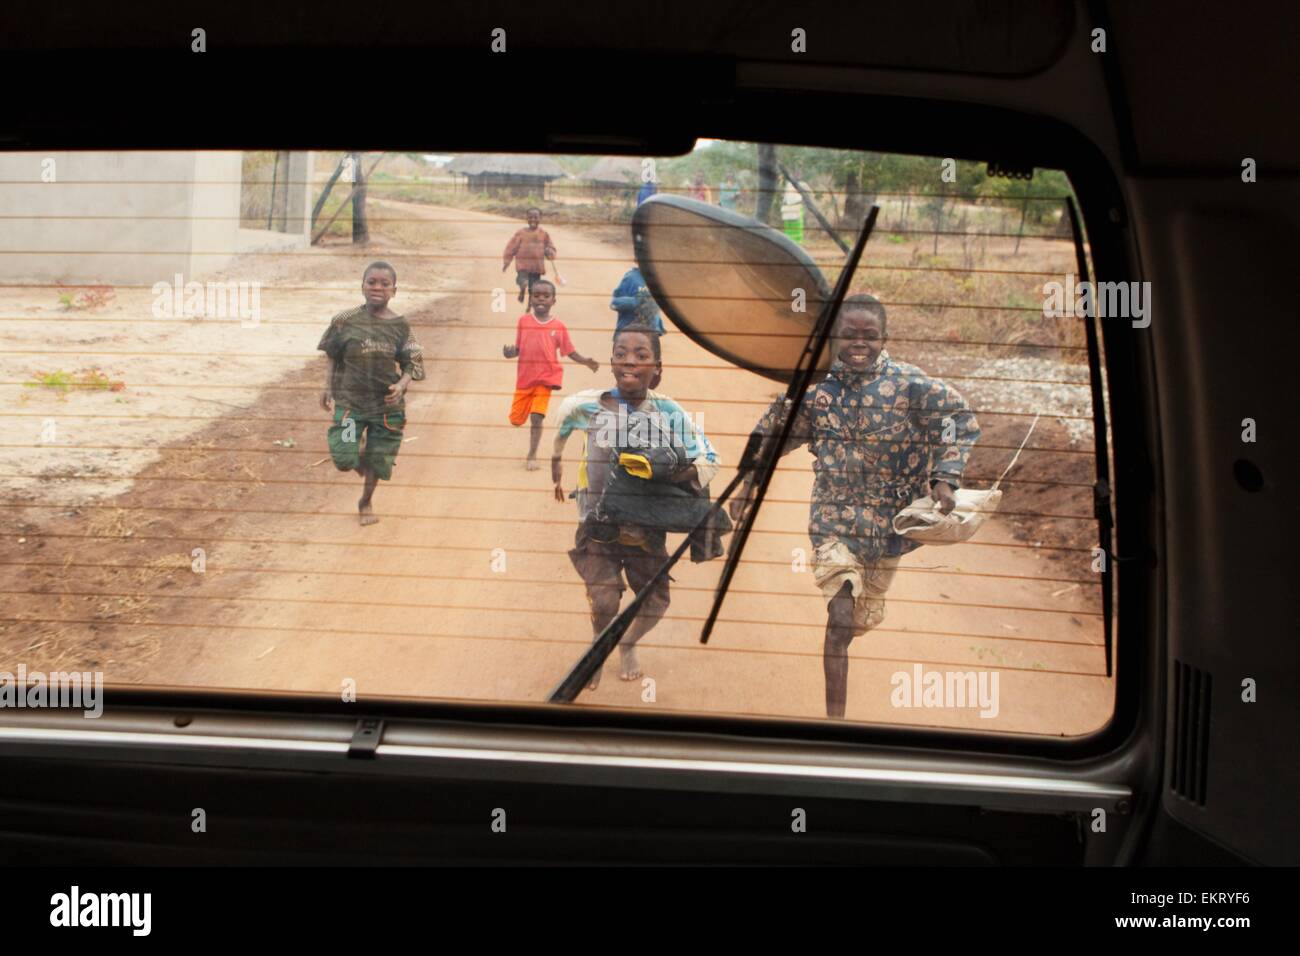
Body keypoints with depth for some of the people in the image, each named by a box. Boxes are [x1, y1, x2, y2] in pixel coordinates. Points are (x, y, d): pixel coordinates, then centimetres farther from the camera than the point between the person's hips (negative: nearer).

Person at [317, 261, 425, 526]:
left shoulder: (400, 326, -7)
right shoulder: (345, 321, -9)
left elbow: (412, 365, -1)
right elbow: (333, 357, 6)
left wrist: (401, 385, -20)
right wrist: (329, 387, 5)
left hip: (387, 405, 1)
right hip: (350, 402, -1)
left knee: (378, 460, 12)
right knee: (344, 460, -8)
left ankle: (365, 502, 41)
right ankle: (359, 449, 30)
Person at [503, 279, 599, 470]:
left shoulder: (558, 327, -2)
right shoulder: (523, 321, 1)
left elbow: (569, 351, 3)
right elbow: (518, 349, 4)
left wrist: (586, 361, -13)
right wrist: (510, 352, -17)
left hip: (545, 378, -2)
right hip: (524, 378, 2)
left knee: (537, 417, -14)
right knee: (516, 419, 7)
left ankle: (532, 456, -1)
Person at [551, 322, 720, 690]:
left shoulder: (670, 413, -12)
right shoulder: (587, 406, -13)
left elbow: (709, 459, -10)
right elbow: (562, 417, 11)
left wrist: (678, 475, -31)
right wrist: (557, 465, 22)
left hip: (648, 526, 2)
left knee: (655, 603, 10)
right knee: (604, 601, -16)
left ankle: (628, 645, 45)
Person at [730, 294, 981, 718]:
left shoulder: (908, 384, -10)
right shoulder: (813, 386, -6)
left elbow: (961, 420, -7)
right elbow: (772, 434, 9)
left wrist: (944, 479, -18)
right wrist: (748, 485, 10)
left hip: (890, 521, 1)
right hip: (835, 519, -1)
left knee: (865, 616, 16)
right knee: (841, 615, -15)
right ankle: (835, 717, -7)